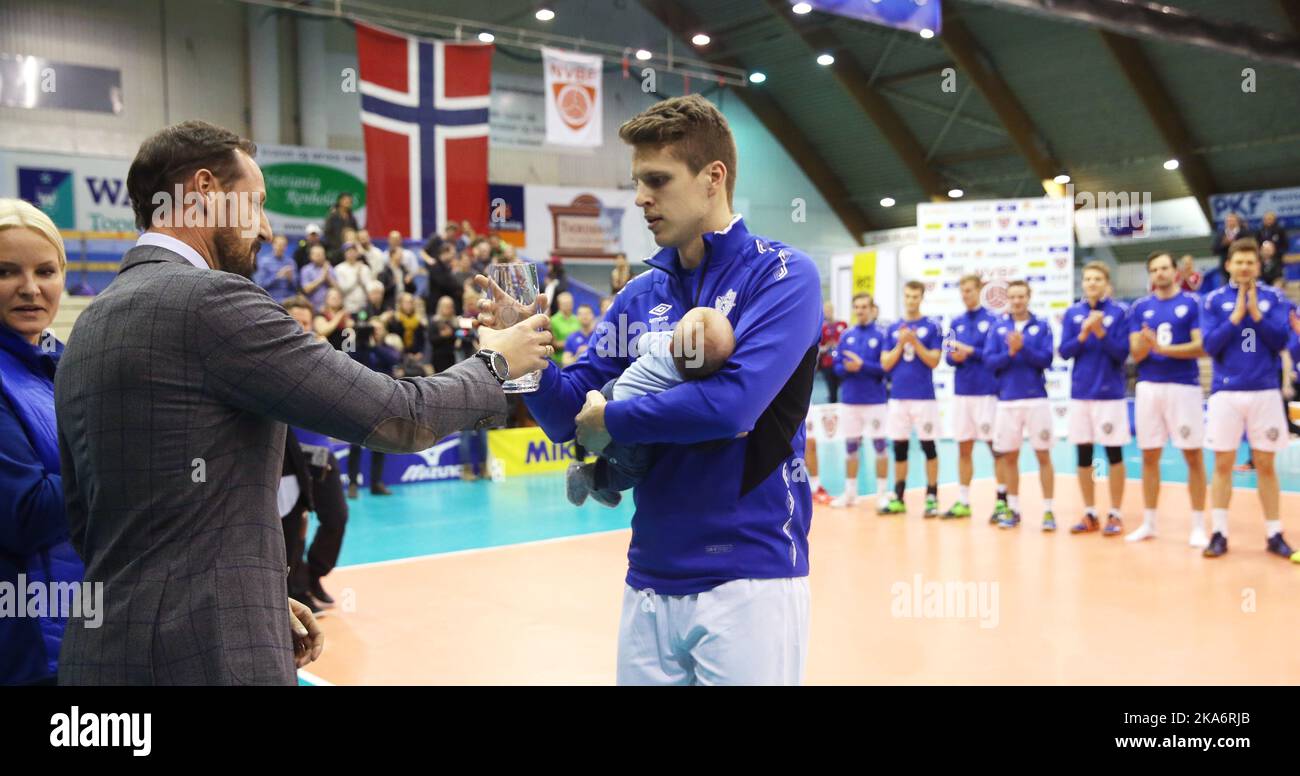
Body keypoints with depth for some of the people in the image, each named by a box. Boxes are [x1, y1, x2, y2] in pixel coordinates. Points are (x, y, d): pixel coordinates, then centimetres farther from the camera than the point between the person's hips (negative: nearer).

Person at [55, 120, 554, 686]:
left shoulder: (89, 326, 10)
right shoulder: (210, 300, -16)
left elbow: (86, 520, 15)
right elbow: (396, 415, -17)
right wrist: (495, 362, 2)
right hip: (209, 653, -8)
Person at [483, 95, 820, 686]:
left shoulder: (781, 275, -8)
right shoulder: (638, 296, 8)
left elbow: (733, 402, -22)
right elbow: (569, 417, 7)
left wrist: (611, 420, -9)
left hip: (749, 576, -5)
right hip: (650, 577, 5)